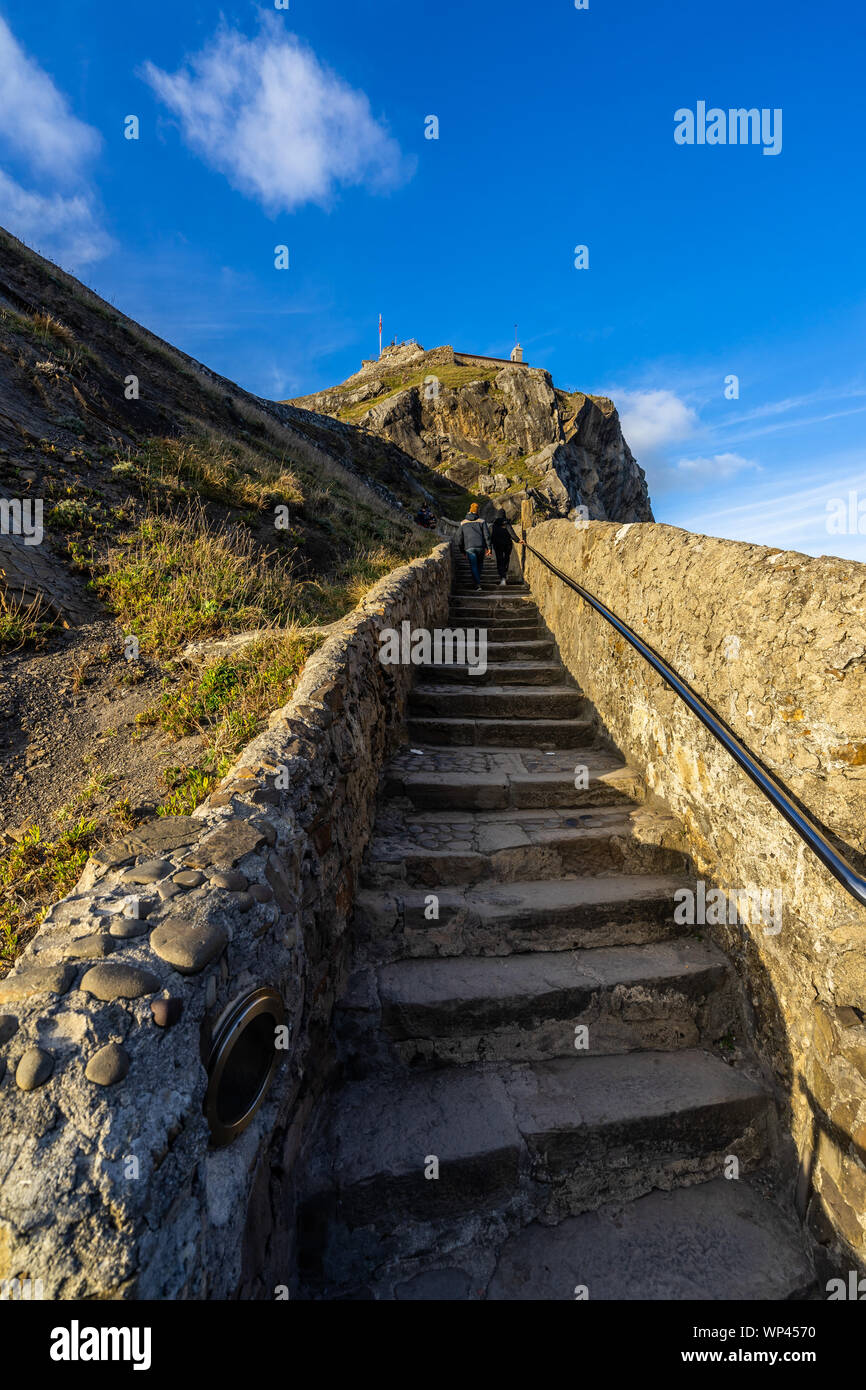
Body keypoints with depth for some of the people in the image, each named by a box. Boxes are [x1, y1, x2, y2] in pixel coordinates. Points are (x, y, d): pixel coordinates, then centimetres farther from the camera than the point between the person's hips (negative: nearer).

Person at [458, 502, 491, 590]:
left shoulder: (463, 523, 11)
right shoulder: (482, 521, 6)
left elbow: (461, 538, 12)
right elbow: (486, 535, -1)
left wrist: (463, 551, 18)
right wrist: (488, 547, 0)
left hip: (469, 547, 0)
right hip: (480, 546, 1)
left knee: (473, 566, -3)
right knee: (479, 564, 20)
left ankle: (478, 585, -16)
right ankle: (478, 580, 25)